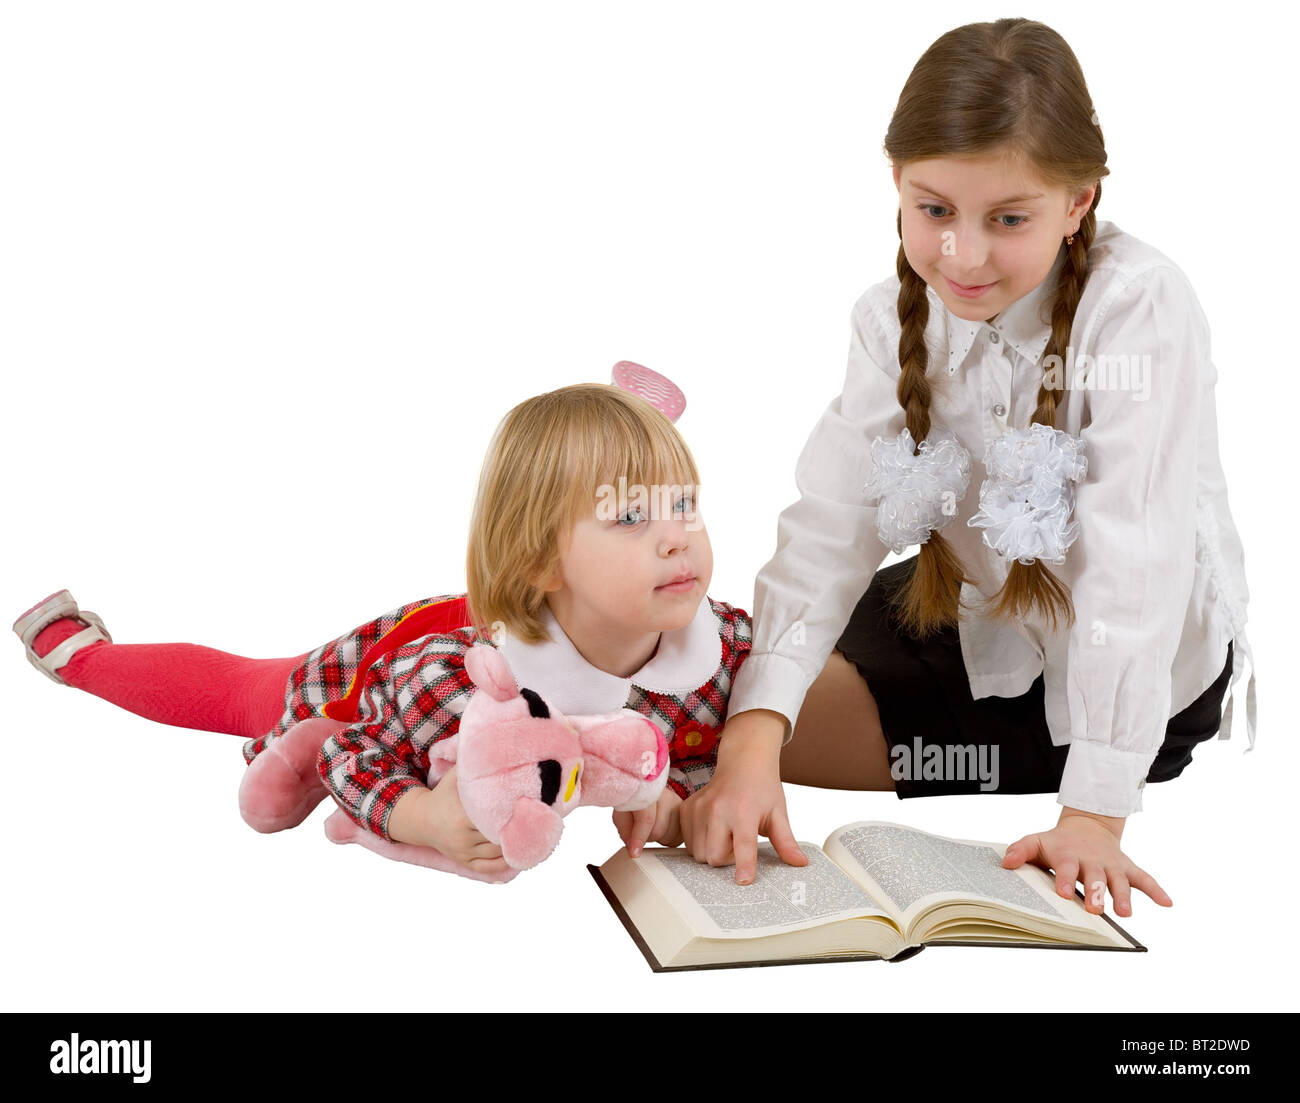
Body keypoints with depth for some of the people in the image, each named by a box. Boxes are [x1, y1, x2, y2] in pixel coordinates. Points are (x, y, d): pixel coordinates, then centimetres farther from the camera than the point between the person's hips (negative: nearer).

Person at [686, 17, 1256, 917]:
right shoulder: (897, 318, -11)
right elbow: (833, 525, -22)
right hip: (969, 624, 6)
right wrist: (753, 740, -36)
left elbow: (1134, 557, -32)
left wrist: (1095, 812, -36)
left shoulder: (1138, 305, -28)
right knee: (723, 731, 5)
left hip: (1143, 669, -5)